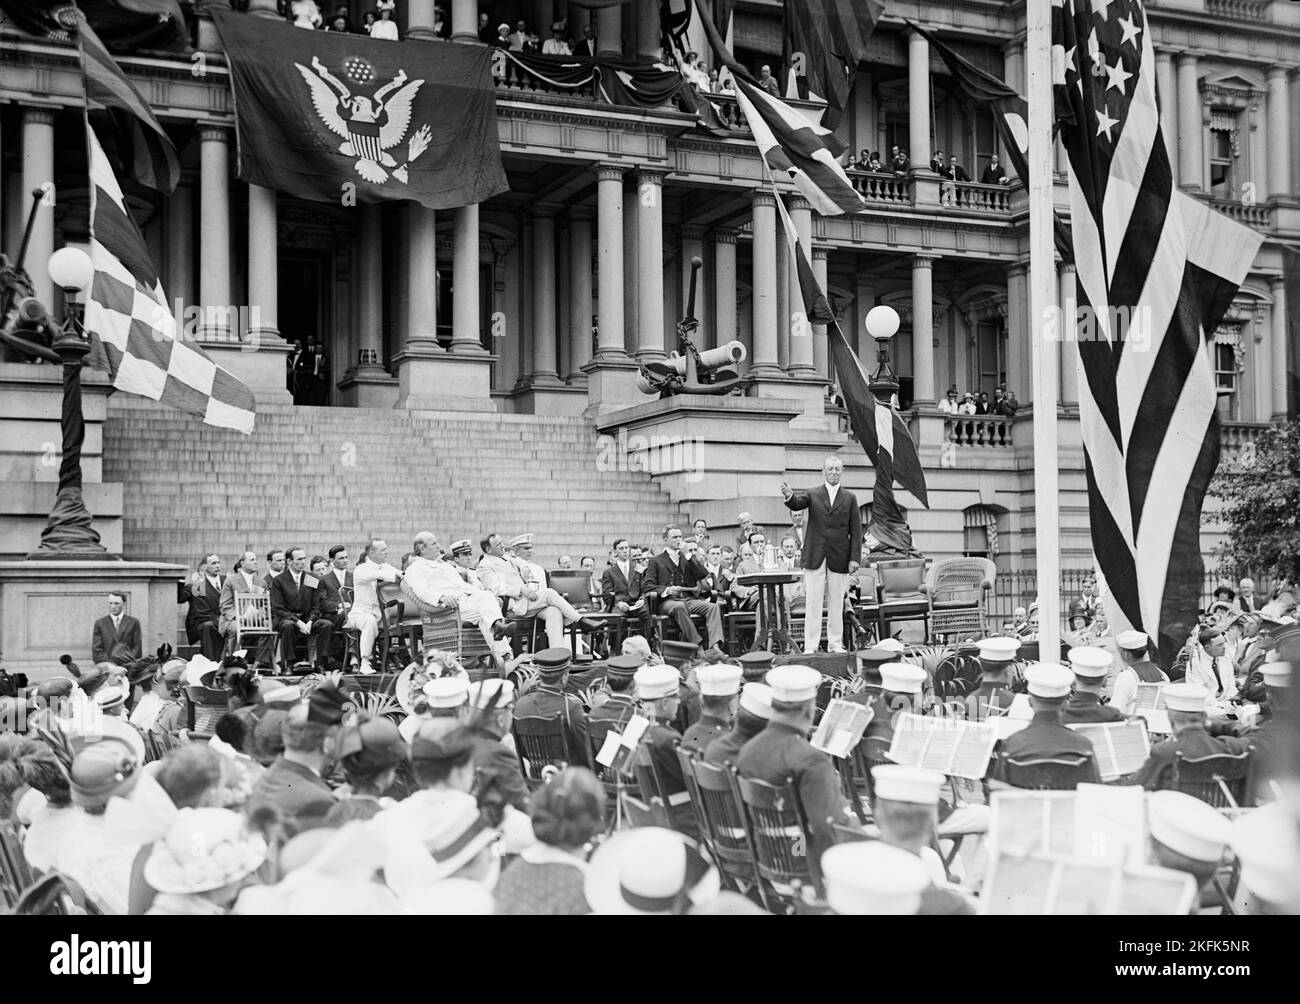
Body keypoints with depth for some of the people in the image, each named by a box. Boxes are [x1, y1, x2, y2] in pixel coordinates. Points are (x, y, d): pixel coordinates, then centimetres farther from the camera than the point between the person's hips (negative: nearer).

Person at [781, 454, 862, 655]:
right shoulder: (813, 495, 7)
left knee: (836, 604, 6)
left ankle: (835, 644, 13)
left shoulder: (850, 498, 8)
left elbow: (856, 531, 5)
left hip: (839, 559, 1)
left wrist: (855, 557, -3)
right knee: (813, 603, -2)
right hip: (815, 557, -1)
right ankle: (810, 645, 0)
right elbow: (797, 503, -13)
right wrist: (789, 496, -37)